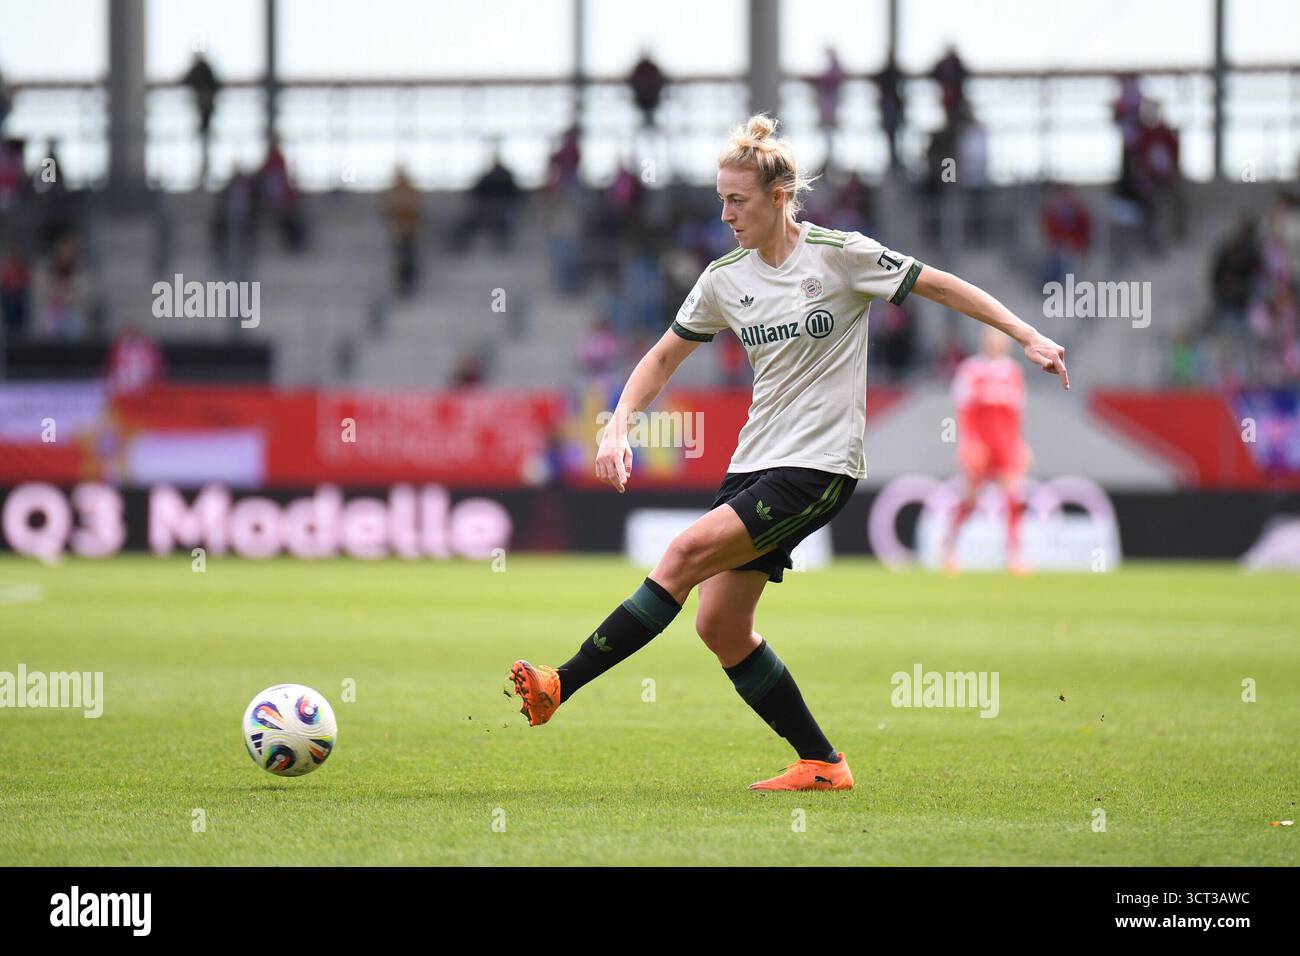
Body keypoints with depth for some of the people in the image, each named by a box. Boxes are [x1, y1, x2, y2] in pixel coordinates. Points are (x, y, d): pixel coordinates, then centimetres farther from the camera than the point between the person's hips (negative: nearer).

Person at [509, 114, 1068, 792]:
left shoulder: (842, 255, -7)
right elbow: (665, 356, 17)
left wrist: (1027, 336, -2)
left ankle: (562, 685, -24)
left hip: (819, 467, -7)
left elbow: (940, 286, 1)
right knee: (720, 626, -1)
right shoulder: (725, 278, 7)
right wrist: (617, 427, 3)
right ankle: (822, 764, 10)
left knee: (687, 553, -22)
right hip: (755, 462, 7)